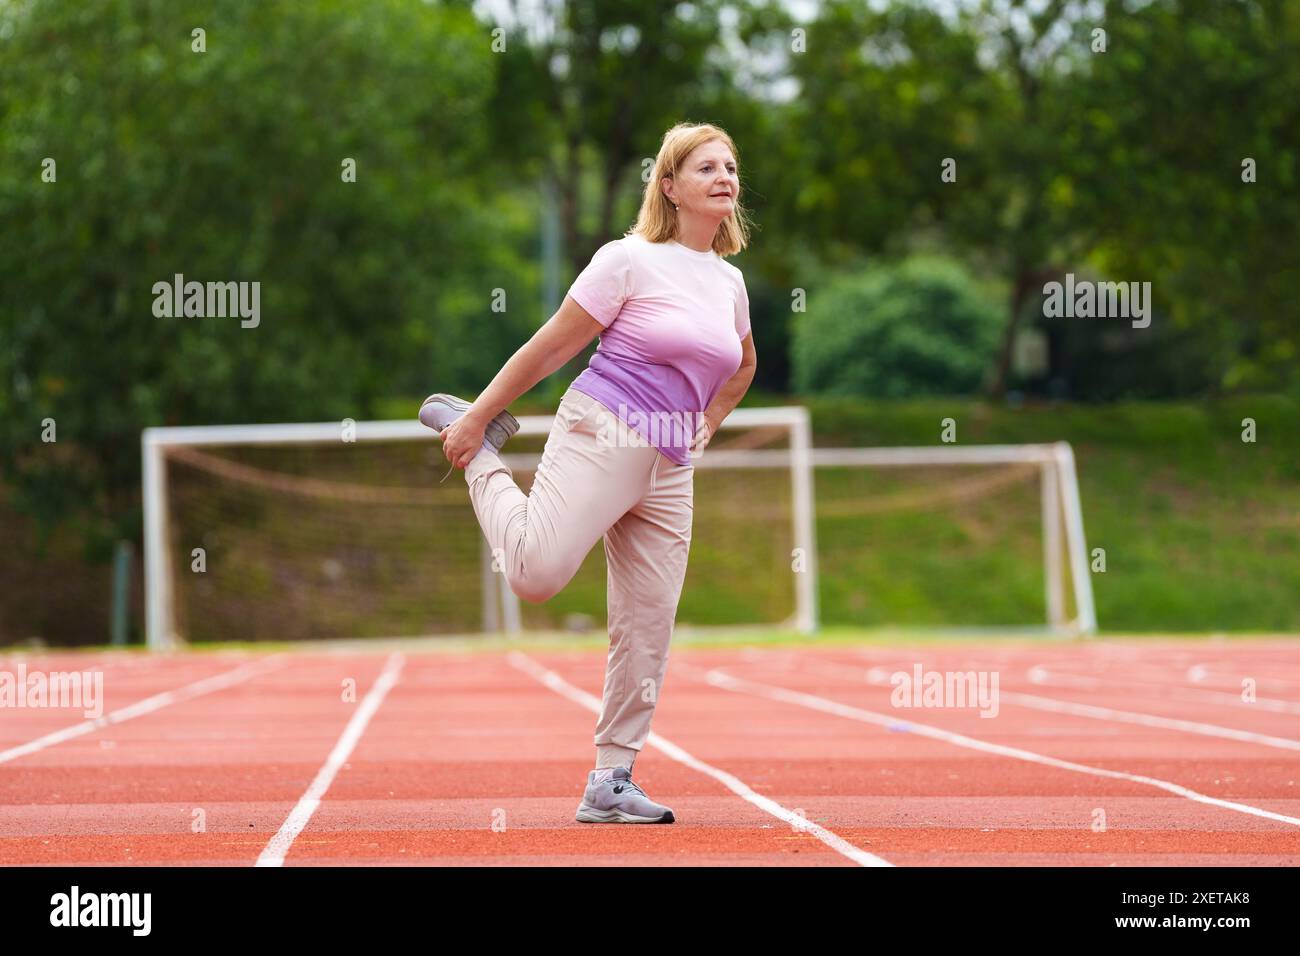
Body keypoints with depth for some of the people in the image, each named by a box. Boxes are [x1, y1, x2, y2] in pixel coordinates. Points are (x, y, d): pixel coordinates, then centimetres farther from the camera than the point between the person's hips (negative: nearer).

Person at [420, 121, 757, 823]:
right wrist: (476, 419, -2)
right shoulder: (630, 261, -5)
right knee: (535, 573, -24)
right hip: (603, 436, -6)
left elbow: (742, 366, 35)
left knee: (647, 629, 2)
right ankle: (476, 445, 2)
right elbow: (550, 349, -3)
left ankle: (610, 782, 9)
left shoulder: (729, 282, 14)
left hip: (670, 468, 6)